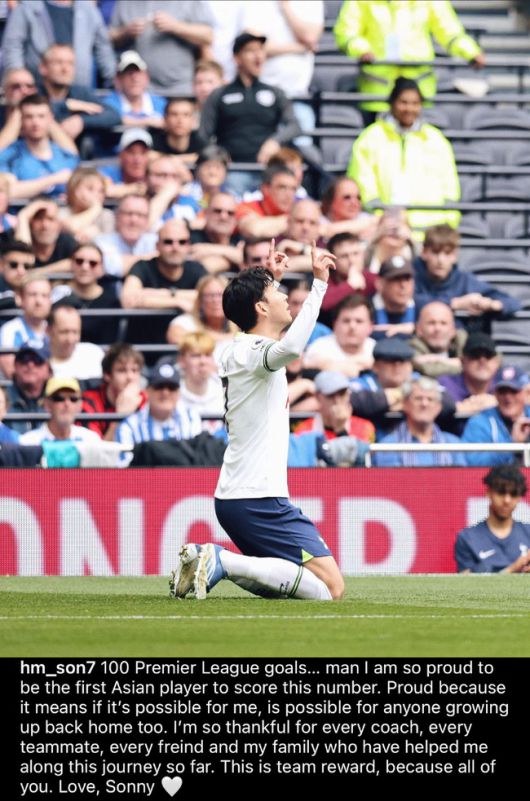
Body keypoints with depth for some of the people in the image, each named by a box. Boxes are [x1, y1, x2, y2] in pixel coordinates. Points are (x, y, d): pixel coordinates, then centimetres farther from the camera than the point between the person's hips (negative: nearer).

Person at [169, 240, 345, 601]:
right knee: (330, 587, -14)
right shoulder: (257, 353, -13)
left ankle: (205, 560, 4)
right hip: (259, 500, -10)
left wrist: (269, 277, 42)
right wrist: (318, 283, -33)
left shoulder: (240, 349, 14)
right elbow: (291, 347, -38)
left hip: (233, 497, 10)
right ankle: (224, 561, -19)